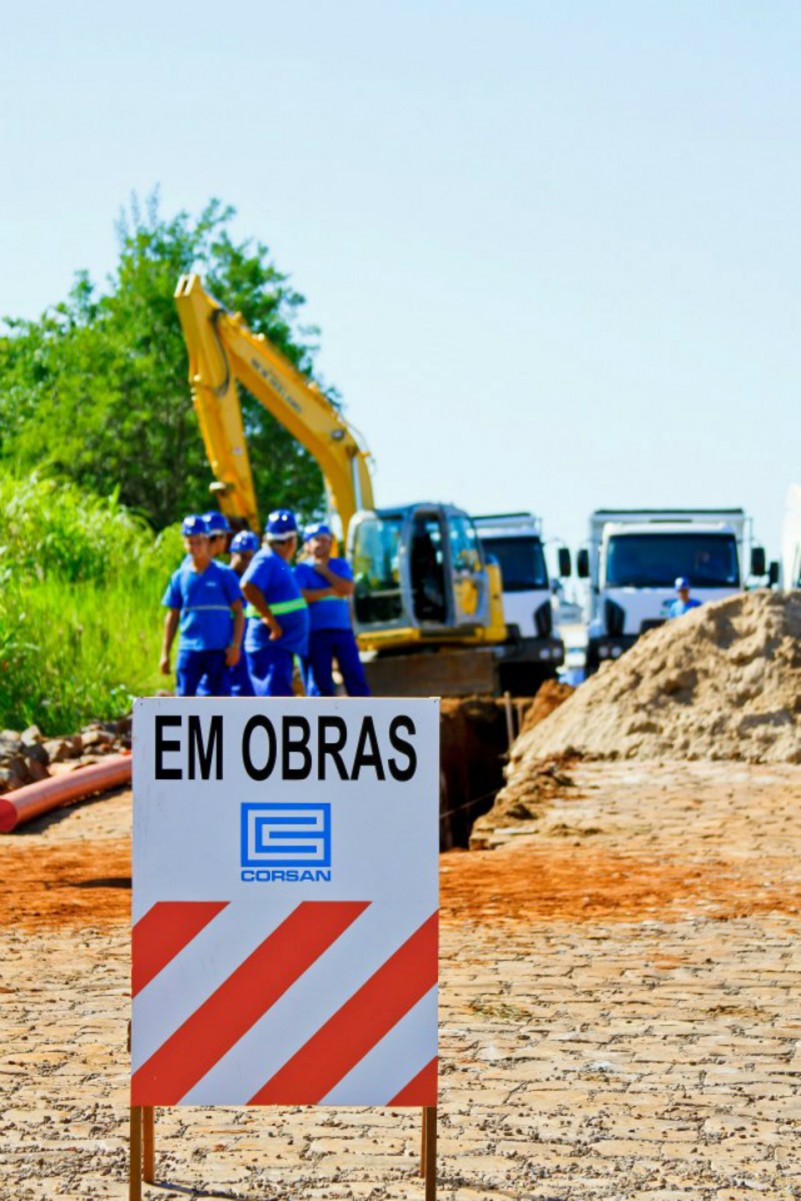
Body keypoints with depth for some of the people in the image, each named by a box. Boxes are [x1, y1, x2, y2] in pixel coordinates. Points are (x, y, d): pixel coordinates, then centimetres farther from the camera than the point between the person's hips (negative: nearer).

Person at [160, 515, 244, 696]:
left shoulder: (224, 574, 0)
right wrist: (165, 654, 10)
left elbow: (238, 612, 1)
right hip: (189, 649, 2)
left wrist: (235, 645, -8)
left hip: (219, 649, -2)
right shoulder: (179, 577, 7)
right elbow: (172, 616, 13)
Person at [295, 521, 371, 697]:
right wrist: (330, 591, -11)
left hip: (343, 630, 3)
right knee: (320, 681, -2)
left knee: (355, 676, 1)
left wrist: (325, 572, -5)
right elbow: (300, 595, -15)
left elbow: (347, 589, -5)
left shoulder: (340, 565, 13)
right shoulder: (302, 569, 2)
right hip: (316, 633, -3)